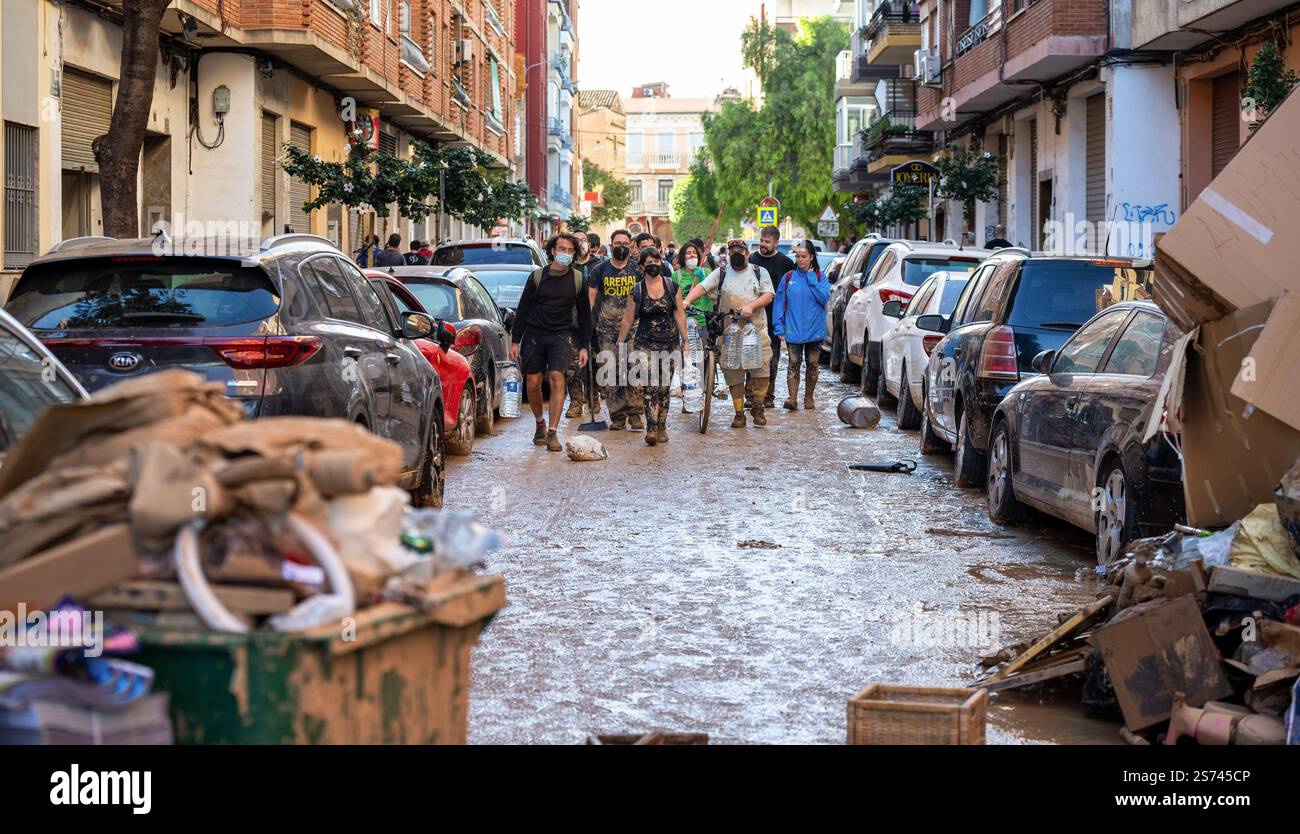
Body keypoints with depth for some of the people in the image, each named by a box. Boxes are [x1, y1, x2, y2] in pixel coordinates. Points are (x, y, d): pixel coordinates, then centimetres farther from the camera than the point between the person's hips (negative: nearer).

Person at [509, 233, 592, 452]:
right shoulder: (537, 276, 1)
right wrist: (515, 341, 1)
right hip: (534, 334, 1)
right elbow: (522, 309, 5)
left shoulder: (577, 279, 4)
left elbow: (584, 314, 10)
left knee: (557, 378, -17)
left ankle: (553, 433, -16)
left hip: (561, 335, -1)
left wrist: (584, 346, 5)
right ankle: (540, 424, 26)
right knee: (533, 383, 1)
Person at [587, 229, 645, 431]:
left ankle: (634, 413, -2)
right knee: (610, 372, -1)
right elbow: (591, 296, 5)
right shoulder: (600, 269, 6)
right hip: (607, 329, 1)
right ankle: (617, 416, 4)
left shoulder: (638, 270, 7)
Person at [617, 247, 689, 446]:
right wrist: (620, 344, 10)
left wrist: (686, 342, 7)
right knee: (648, 386, -17)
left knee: (663, 388, 5)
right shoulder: (637, 291, 1)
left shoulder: (672, 286, 4)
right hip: (645, 344, -1)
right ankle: (651, 428, -20)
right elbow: (628, 320, 8)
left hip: (669, 344, 1)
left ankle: (661, 428, 15)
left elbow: (680, 315, 8)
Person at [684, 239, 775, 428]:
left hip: (756, 329, -1)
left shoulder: (760, 272, 11)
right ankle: (739, 413, 10)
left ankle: (757, 407, 8)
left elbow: (768, 296, 0)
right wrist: (687, 301, -20)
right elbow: (703, 287, -1)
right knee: (733, 374, 0)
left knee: (762, 368, -11)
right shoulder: (721, 272, 11)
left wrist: (751, 306, -18)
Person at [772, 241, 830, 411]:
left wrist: (811, 279, -13)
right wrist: (779, 327, -4)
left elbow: (824, 298, -12)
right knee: (793, 364, -9)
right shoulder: (788, 277, 3)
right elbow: (779, 303, 3)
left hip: (815, 331, 1)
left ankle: (809, 398, 21)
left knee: (812, 365, 9)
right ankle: (793, 398, -13)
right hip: (793, 331, -1)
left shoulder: (820, 277, 3)